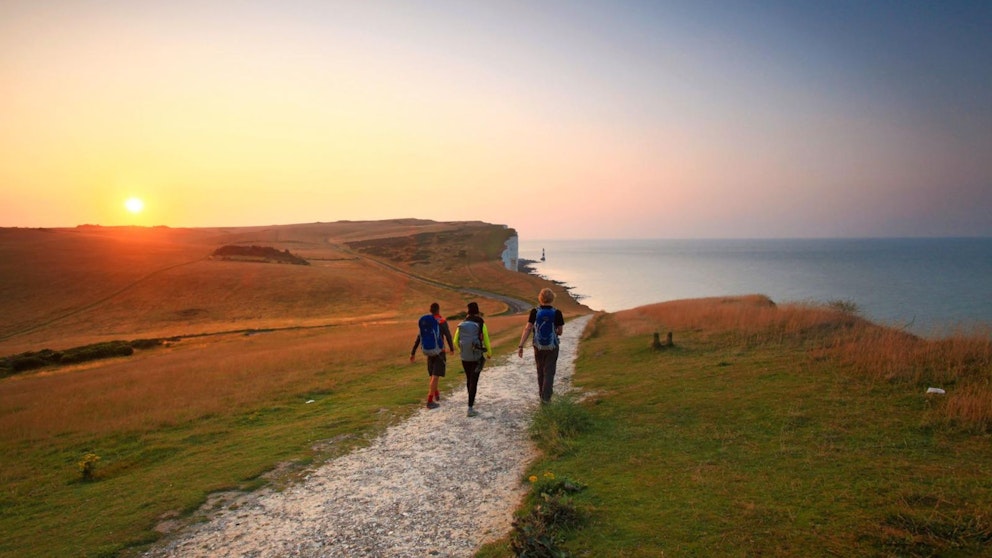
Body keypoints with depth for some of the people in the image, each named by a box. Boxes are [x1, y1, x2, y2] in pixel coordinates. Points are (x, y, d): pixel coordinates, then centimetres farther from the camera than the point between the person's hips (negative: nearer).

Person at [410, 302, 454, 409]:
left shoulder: (423, 322, 3)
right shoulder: (442, 321, -12)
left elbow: (418, 338, 3)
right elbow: (448, 336, -6)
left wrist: (413, 353, 5)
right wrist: (452, 348, 11)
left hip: (428, 352, 6)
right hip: (439, 352, -6)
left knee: (433, 375, 23)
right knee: (435, 376, -6)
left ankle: (436, 394, 42)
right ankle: (430, 401, -12)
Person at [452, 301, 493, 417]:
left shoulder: (461, 325, 1)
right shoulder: (481, 324, -9)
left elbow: (456, 341, 5)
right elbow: (486, 341, -6)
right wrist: (489, 353, 13)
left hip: (465, 357, 4)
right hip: (477, 357, -4)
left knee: (469, 379, 22)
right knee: (474, 381, -2)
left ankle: (471, 400, 42)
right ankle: (470, 408, -8)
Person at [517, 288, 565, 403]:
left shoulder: (534, 312, -9)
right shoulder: (557, 313, -11)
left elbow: (527, 329, -13)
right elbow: (560, 332, -5)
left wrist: (521, 346, -12)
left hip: (538, 346, 2)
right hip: (552, 347, -2)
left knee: (540, 371, 20)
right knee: (549, 372, 6)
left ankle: (542, 393, 33)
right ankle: (545, 397, -2)